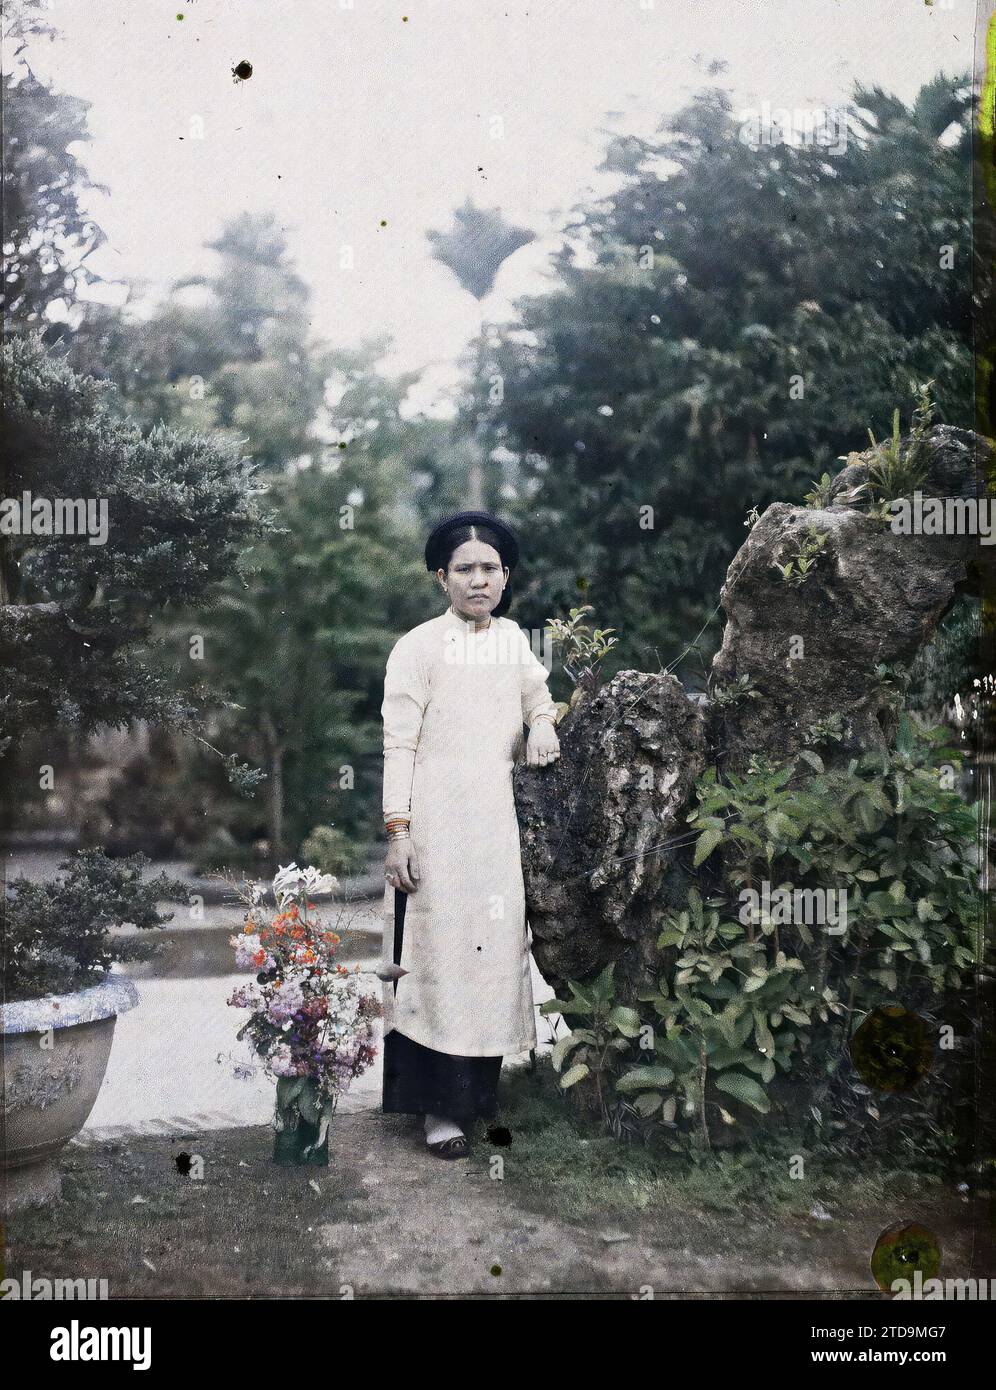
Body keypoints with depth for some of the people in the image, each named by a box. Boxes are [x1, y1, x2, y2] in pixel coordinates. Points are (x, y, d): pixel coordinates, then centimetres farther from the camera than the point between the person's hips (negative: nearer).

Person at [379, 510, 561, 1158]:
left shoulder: (513, 638, 9)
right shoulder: (419, 646, -7)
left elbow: (538, 694, 30)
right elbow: (397, 744, -9)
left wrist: (543, 724, 8)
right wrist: (398, 831, -15)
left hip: (497, 823, 6)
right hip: (437, 824, -5)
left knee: (492, 951, 10)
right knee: (440, 955, -3)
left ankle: (477, 1089, 24)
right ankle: (441, 1107, 7)